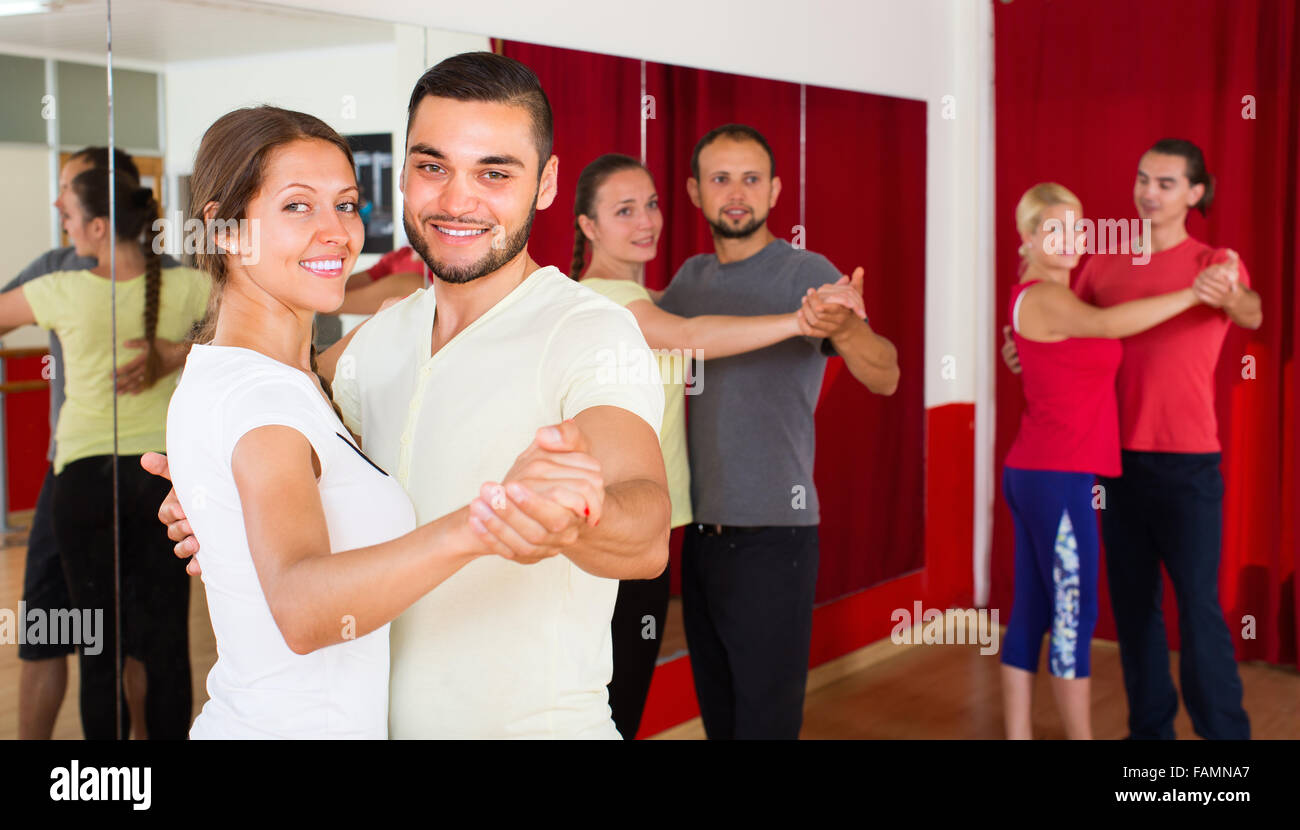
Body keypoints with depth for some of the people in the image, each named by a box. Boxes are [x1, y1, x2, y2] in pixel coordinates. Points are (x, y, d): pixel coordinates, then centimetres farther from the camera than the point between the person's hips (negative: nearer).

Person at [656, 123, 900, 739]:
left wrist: (844, 327, -39)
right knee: (716, 711, 14)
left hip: (773, 531, -5)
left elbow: (885, 377, -18)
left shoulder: (806, 273, -6)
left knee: (766, 717, -4)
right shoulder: (692, 279, 11)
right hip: (701, 527, 6)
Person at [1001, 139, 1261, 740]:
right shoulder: (1105, 265, 8)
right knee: (1131, 601, 10)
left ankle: (1224, 730, 5)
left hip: (1186, 463, -4)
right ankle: (1149, 726, 22)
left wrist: (1230, 297, -48)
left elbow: (1252, 313, -24)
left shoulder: (1214, 263, -4)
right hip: (1118, 458, 4)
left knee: (1198, 606, -6)